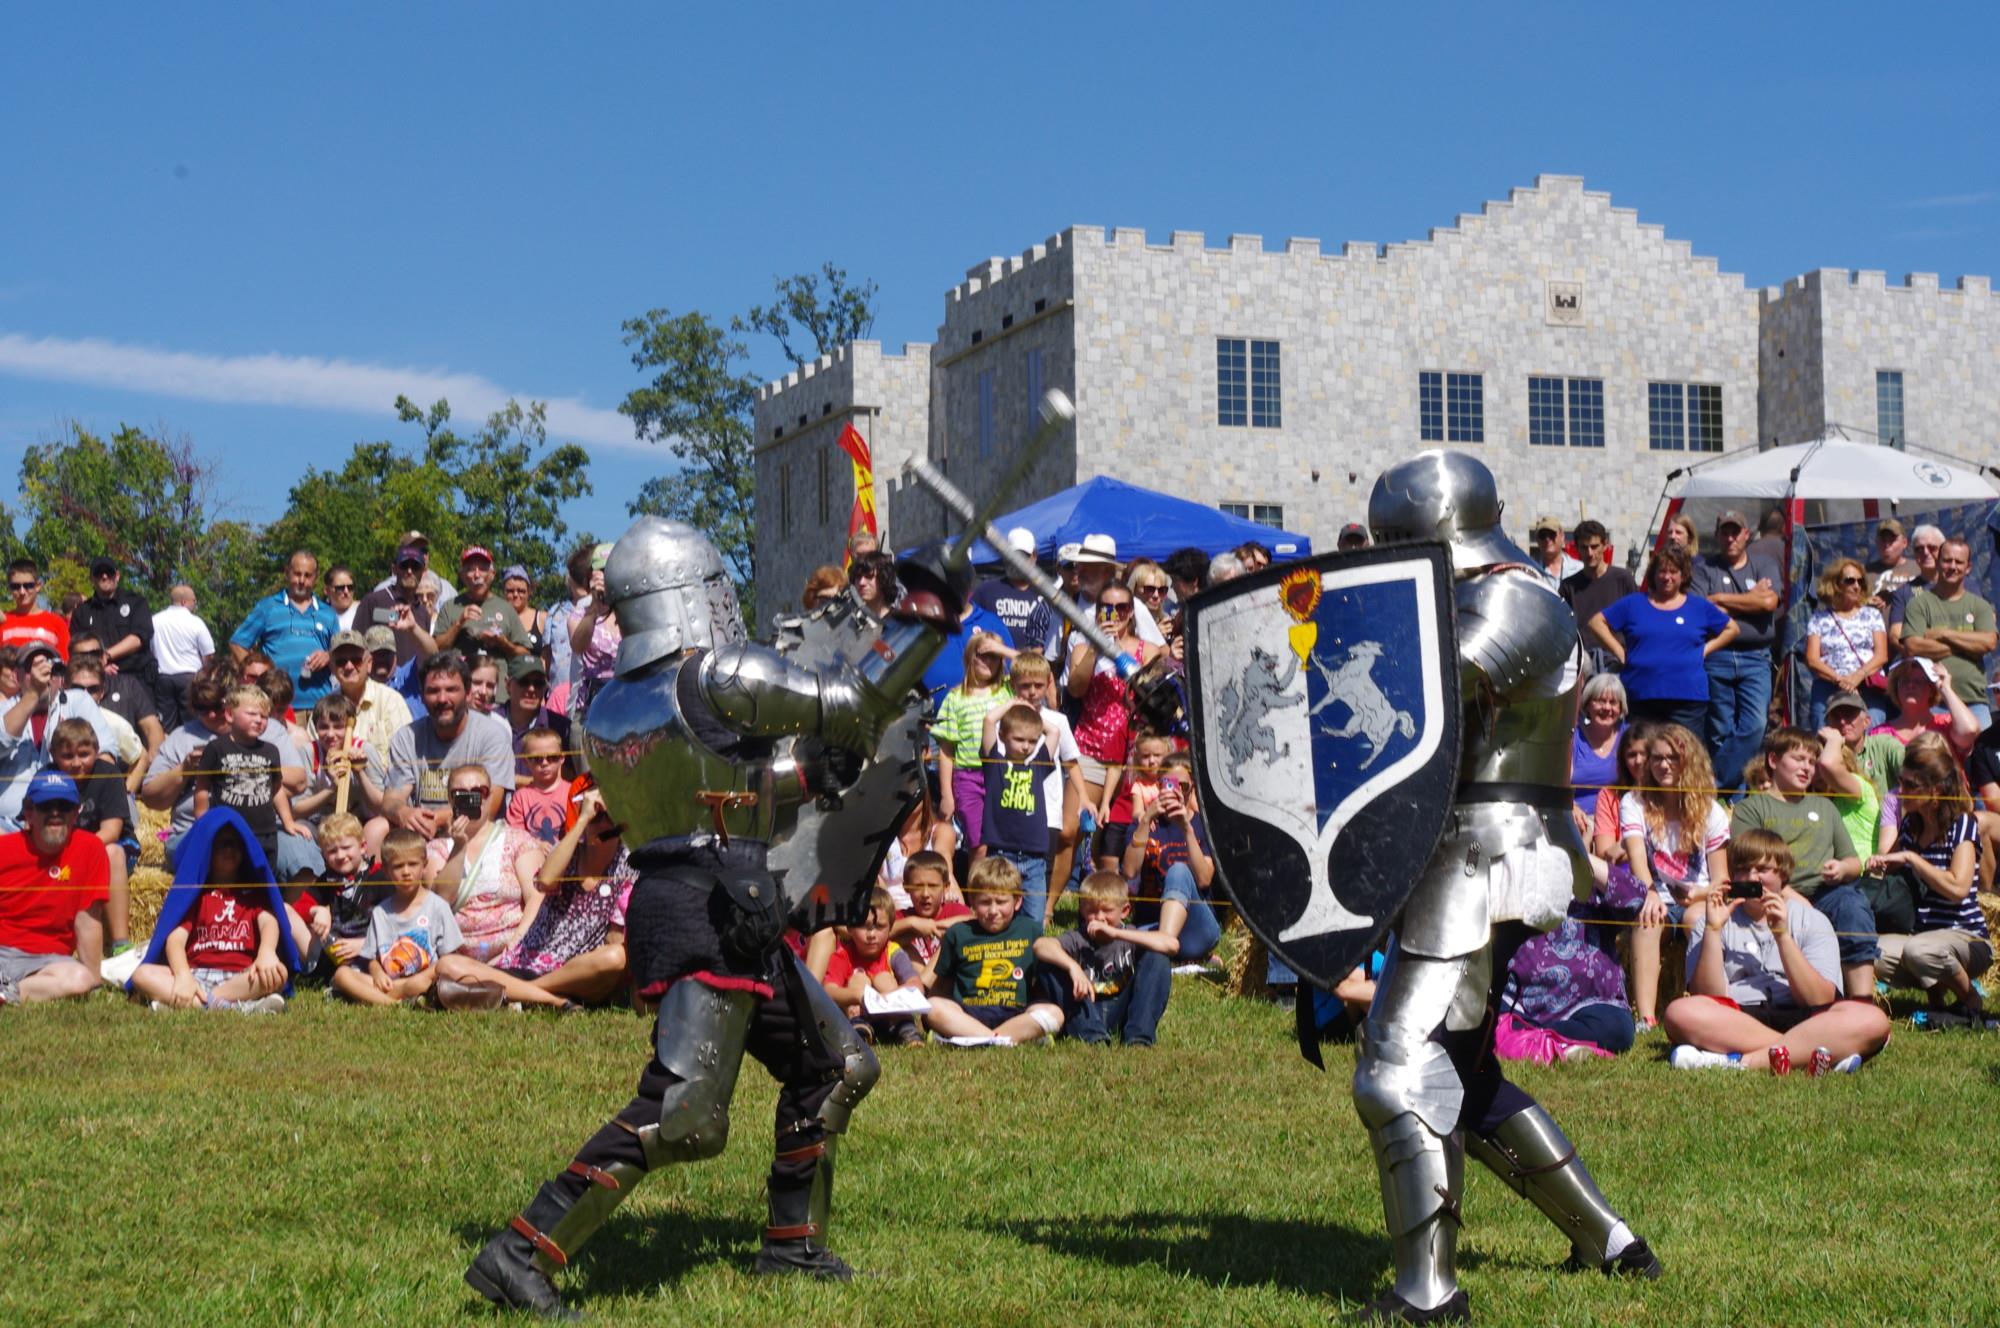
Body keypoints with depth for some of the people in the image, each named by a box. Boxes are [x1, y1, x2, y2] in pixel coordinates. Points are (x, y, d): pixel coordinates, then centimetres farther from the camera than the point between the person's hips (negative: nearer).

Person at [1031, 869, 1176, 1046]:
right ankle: (1093, 1036, -27)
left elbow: (1170, 945, -20)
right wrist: (1073, 967, -41)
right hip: (1085, 1016, 0)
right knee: (1046, 963, -17)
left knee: (1158, 958, -14)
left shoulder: (1131, 937, 1)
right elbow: (1040, 944, -23)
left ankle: (1138, 1038, -21)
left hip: (1121, 1015, 0)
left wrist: (1117, 933, -23)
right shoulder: (1078, 939, -1)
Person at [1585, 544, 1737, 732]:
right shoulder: (1634, 604, 10)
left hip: (1688, 698, 0)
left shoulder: (1699, 607, 12)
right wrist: (1619, 652, 1)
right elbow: (1596, 623, 10)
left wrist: (1705, 649, 6)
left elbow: (1732, 629, 19)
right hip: (1640, 698, 1)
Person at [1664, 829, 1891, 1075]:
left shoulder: (1812, 921, 14)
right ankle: (1802, 1055, -33)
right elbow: (1707, 999, -1)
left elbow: (1820, 1001, -2)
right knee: (1681, 1012, -33)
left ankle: (1738, 1062, -34)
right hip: (1734, 1023, -1)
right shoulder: (1718, 920, 13)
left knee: (1871, 1020, -28)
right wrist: (1713, 929, -7)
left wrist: (1782, 935, -8)